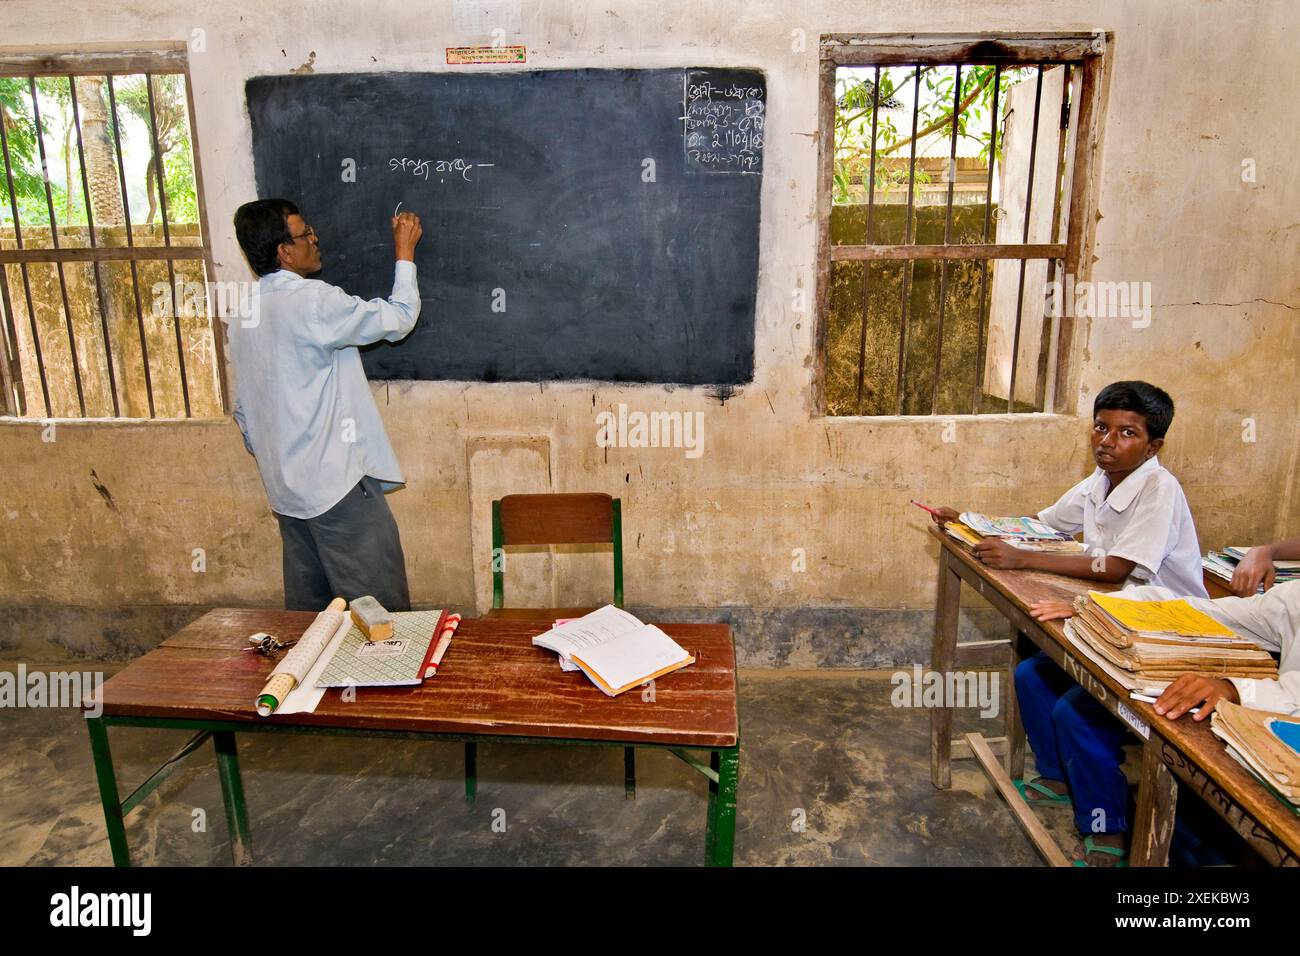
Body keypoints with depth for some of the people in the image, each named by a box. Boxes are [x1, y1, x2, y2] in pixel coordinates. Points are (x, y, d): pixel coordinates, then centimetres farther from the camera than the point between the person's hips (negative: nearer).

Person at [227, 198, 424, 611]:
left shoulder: (243, 313, 10)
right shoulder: (310, 300, -16)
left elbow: (242, 409, 16)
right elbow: (397, 319, -8)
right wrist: (405, 253, 4)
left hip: (286, 488, 9)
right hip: (337, 484, -9)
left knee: (309, 607, 17)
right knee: (381, 612, -1)